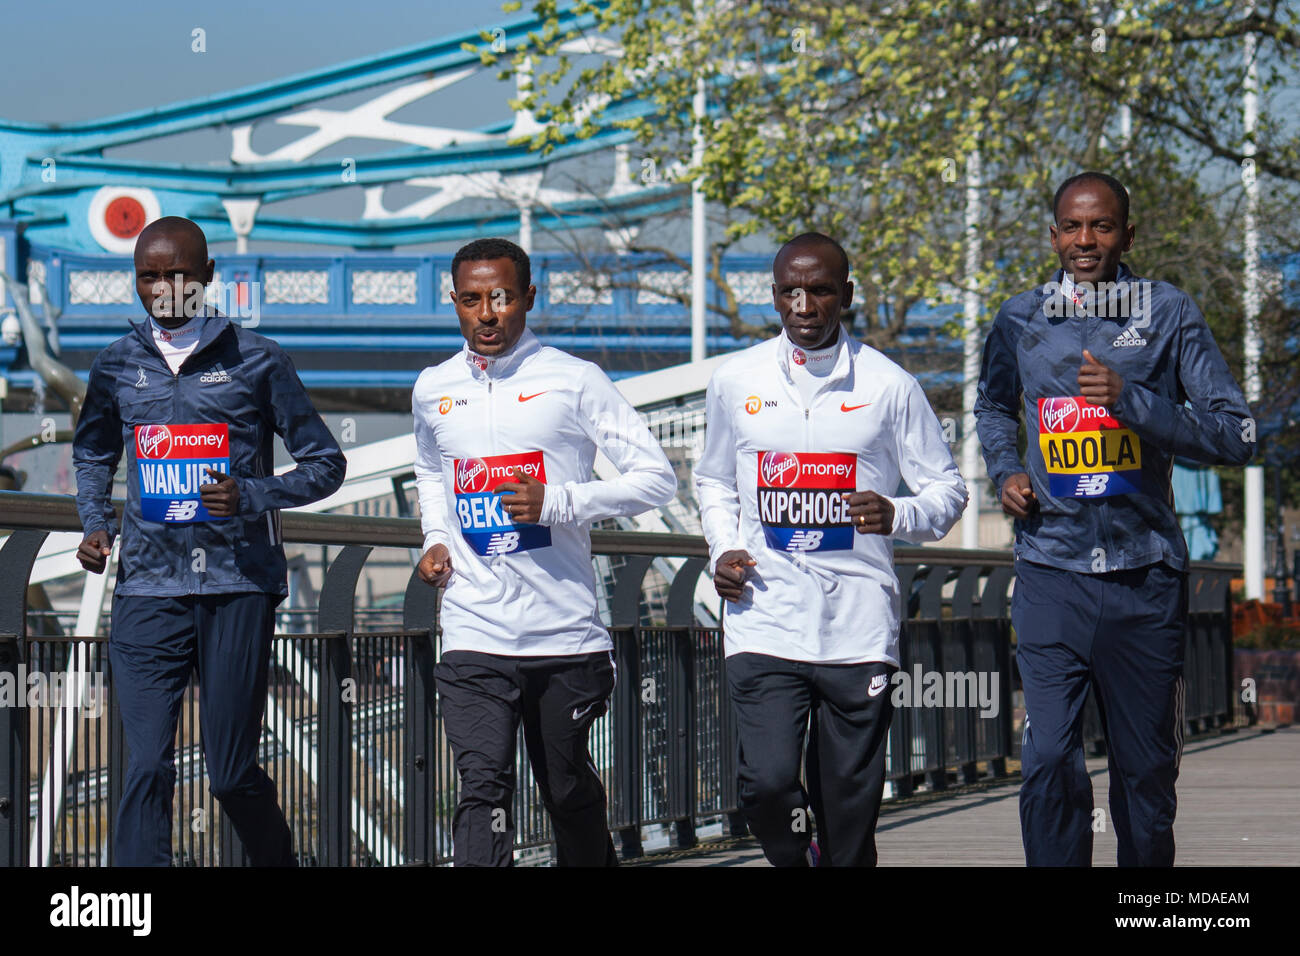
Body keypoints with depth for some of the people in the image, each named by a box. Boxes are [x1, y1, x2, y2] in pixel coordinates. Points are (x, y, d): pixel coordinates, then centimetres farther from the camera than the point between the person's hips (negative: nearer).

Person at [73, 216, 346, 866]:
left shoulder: (256, 362, 2)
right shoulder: (117, 367, 11)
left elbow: (325, 464, 7)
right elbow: (92, 453, 29)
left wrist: (251, 495, -11)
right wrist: (94, 524, 10)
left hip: (238, 587, -2)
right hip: (147, 588, 2)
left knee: (231, 773, 2)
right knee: (147, 769, -9)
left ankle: (276, 860, 30)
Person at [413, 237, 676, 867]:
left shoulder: (573, 382, -3)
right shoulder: (433, 391, 10)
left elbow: (656, 478, -4)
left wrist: (558, 502, -15)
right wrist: (435, 540, 12)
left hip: (566, 632, -1)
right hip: (474, 635, 1)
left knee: (570, 794, 12)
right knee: (483, 790, -14)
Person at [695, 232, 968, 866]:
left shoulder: (888, 386, 2)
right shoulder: (735, 382, 9)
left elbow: (948, 491, 8)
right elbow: (714, 481, 24)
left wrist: (897, 516, -13)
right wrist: (721, 551, 6)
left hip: (858, 629, -1)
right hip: (764, 619, 1)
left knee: (850, 806, 1)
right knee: (766, 783, -14)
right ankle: (795, 860, 16)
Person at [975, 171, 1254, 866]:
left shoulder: (1169, 315, 0)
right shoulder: (1020, 321, 8)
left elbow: (1235, 437, -7)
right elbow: (993, 407, 30)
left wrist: (1130, 399, -18)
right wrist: (1005, 470, 9)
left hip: (1145, 574, -1)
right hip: (1052, 573, 1)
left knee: (1146, 769, 7)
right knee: (1049, 763, -11)